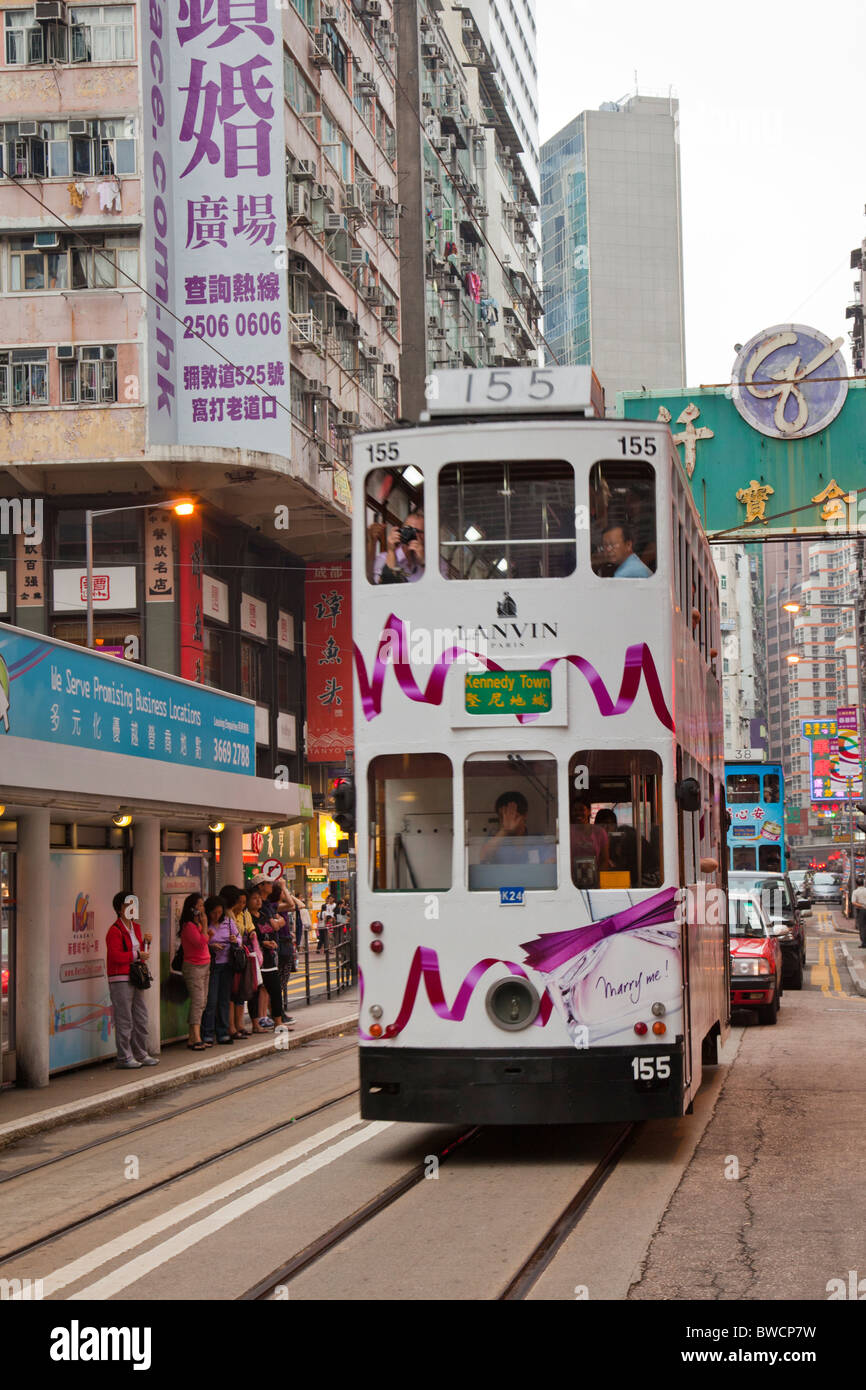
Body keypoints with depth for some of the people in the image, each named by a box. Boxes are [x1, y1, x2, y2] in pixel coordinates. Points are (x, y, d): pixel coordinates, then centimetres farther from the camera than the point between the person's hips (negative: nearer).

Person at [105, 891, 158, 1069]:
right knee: (124, 1021, -6)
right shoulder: (115, 931, -11)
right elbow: (116, 956, -20)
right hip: (121, 980, -9)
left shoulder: (135, 928, 16)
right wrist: (137, 955, -17)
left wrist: (146, 942, 5)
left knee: (141, 1019, 12)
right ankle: (124, 1058, -1)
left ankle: (141, 1054, 21)